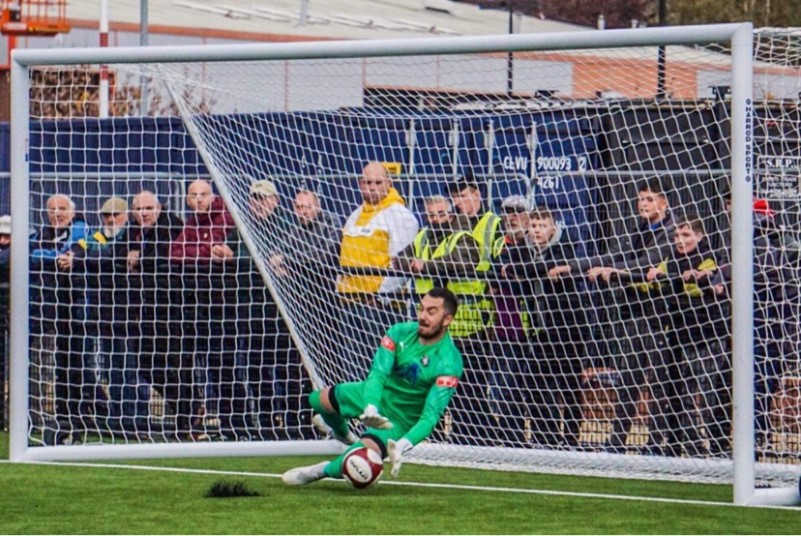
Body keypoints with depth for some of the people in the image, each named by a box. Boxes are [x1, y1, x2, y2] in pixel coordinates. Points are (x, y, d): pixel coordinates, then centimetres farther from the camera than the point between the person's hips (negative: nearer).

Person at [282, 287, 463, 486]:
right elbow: (378, 373, -21)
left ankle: (324, 471, 2)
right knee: (318, 399, 4)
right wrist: (370, 409, -42)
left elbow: (431, 415, -31)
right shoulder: (401, 332, -15)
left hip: (401, 419, -5)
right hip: (378, 396, 5)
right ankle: (342, 433, 38)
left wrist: (403, 445, -47)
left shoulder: (449, 363, -28)